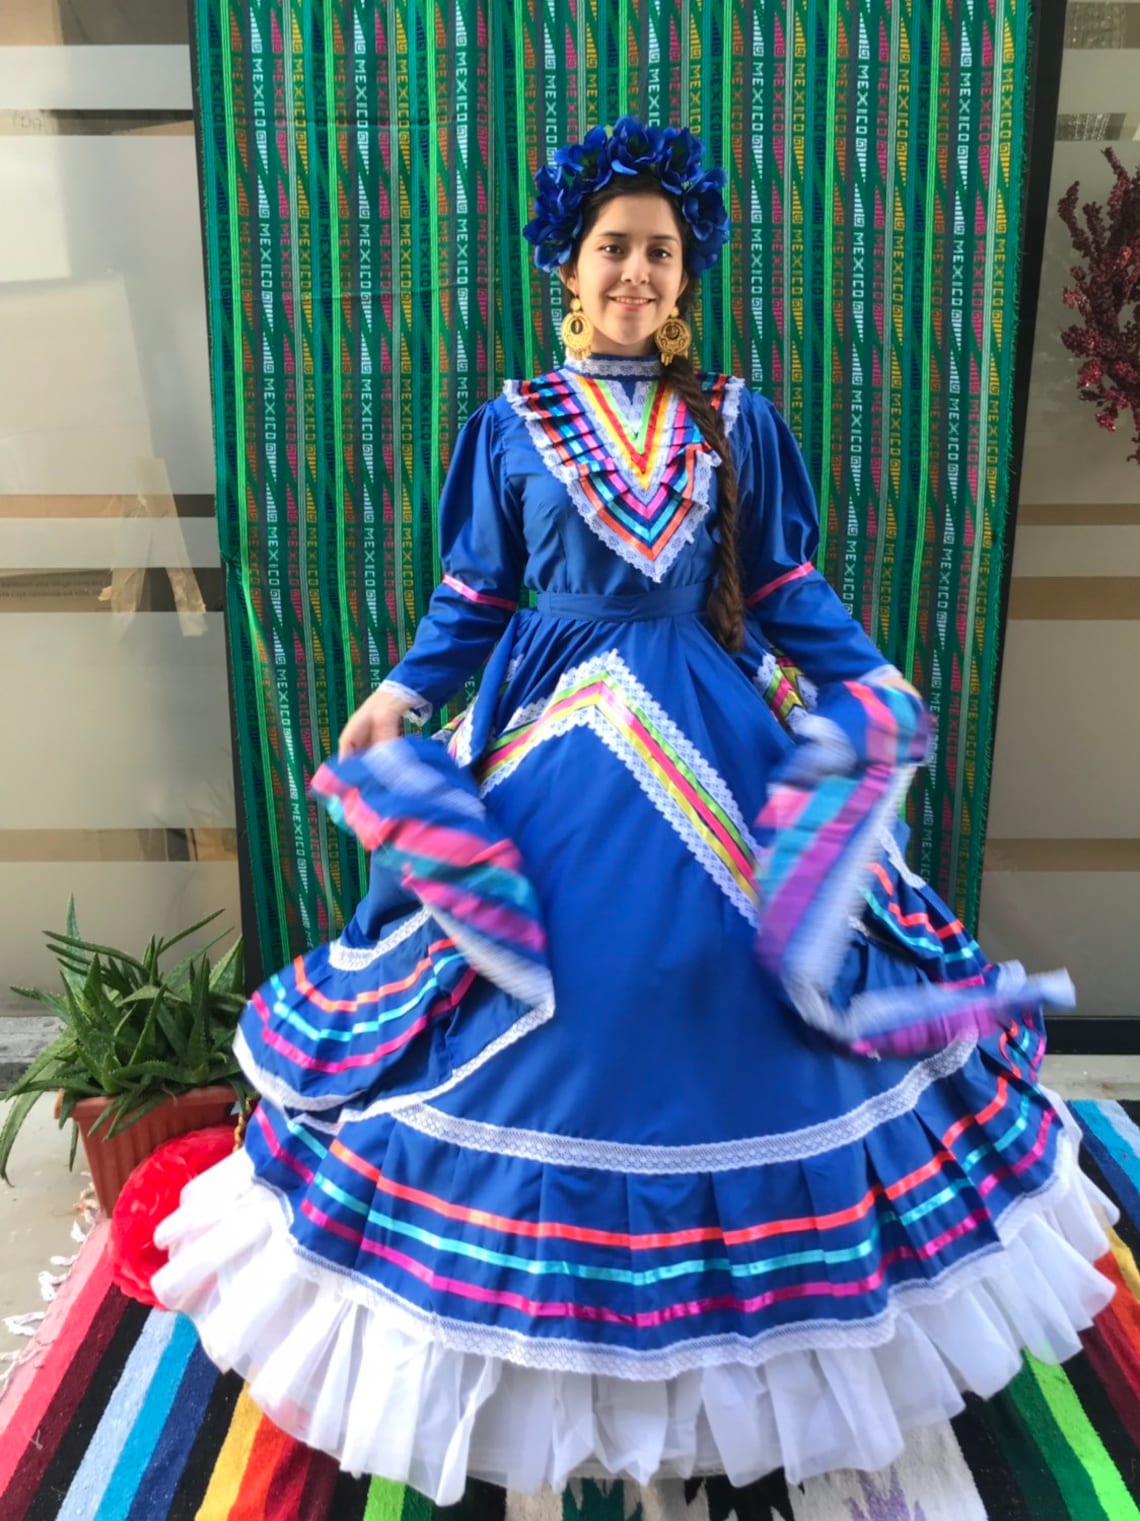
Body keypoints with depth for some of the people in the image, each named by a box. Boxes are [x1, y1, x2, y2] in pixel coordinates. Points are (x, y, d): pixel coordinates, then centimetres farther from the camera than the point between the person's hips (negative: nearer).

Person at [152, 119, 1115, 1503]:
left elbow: (787, 591, 8)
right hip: (551, 744, 0)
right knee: (547, 1015, 2)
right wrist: (402, 696, -6)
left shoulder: (737, 422, 7)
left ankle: (751, 1310, 30)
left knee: (724, 998, 5)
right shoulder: (511, 425, 5)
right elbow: (474, 600, 7)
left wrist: (876, 685, -2)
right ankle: (547, 1318, 26)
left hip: (713, 742, 1)